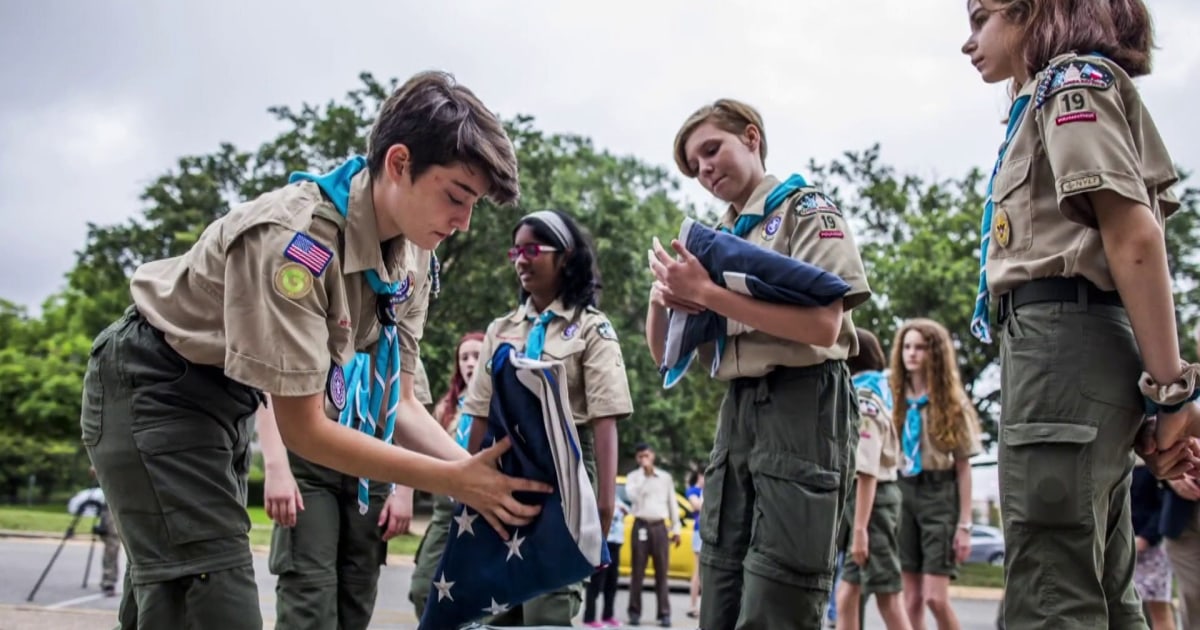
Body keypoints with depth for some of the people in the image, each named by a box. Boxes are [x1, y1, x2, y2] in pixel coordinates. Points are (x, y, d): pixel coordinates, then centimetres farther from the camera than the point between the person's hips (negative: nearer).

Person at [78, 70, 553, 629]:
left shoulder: (411, 257, -8)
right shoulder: (294, 241, -33)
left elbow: (397, 404, -3)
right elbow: (302, 428, -28)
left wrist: (479, 472, -19)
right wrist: (455, 480, -27)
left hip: (227, 397, 8)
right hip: (153, 388, -8)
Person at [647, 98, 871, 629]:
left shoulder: (806, 209, 2)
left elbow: (823, 325, -14)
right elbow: (664, 356, 19)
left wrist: (707, 293, -14)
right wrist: (662, 298, -2)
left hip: (802, 406, -6)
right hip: (737, 412, 7)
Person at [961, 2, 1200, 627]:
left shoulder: (1070, 80, -1)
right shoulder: (1050, 99, 28)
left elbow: (1134, 234, -14)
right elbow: (1126, 239, 22)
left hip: (1062, 338, -10)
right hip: (1072, 340, 10)